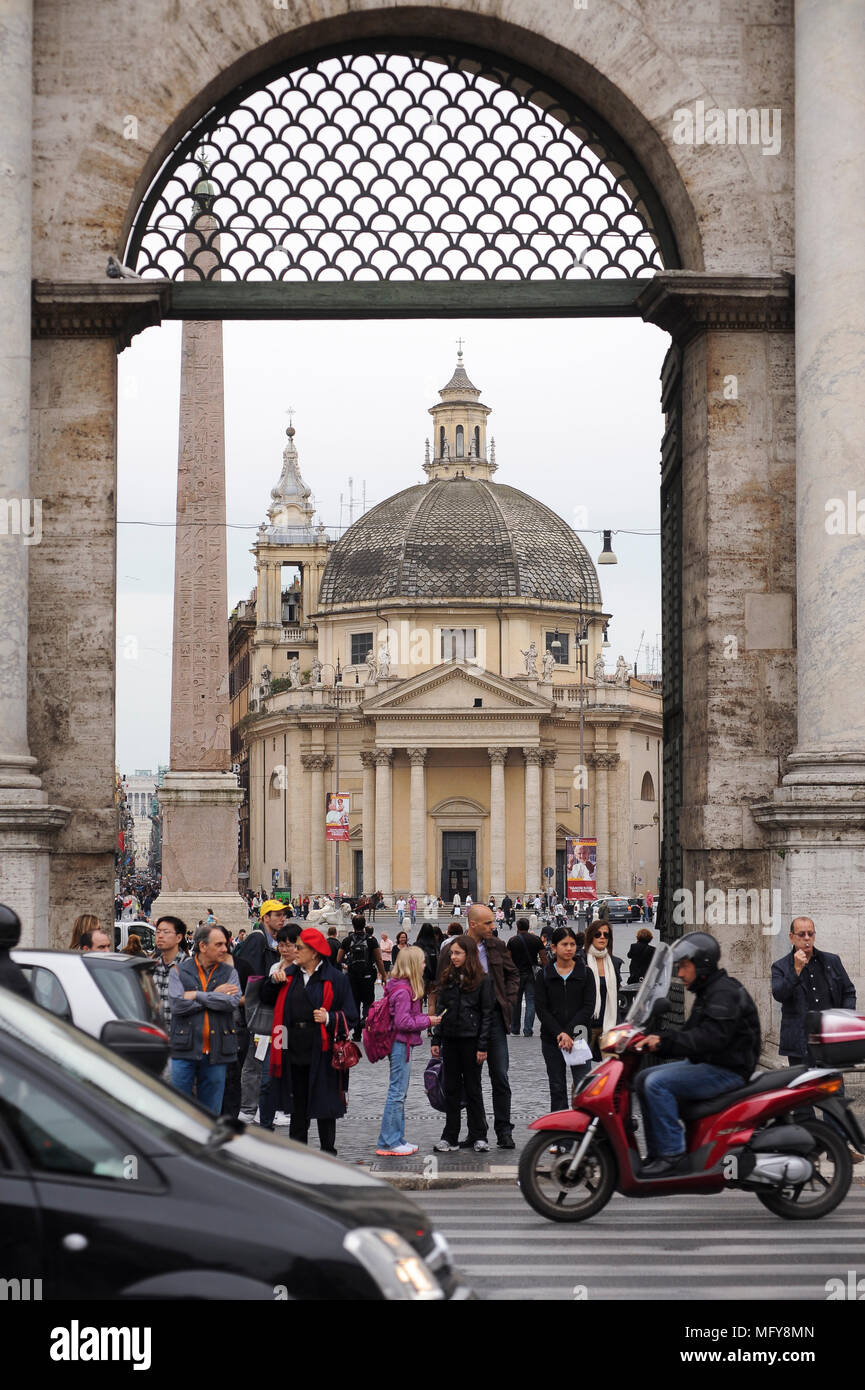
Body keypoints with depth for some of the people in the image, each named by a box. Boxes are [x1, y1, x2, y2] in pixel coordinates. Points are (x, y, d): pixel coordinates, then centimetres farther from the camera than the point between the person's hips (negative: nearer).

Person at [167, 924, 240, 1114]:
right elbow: (177, 1004, -11)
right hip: (185, 1049, -2)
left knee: (211, 1111, 7)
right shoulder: (179, 972, 5)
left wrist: (196, 995, -8)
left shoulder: (229, 973, 10)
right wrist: (215, 996, -6)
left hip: (216, 1052, 2)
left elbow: (231, 1002, -8)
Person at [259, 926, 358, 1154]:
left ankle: (327, 1151, 12)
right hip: (294, 1048, 5)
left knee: (324, 1101, 1)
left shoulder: (335, 978, -3)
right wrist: (274, 981, 3)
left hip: (321, 1050, -5)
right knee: (297, 1102, 12)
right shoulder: (290, 975, 12)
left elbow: (350, 1015, -3)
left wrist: (329, 1018, -20)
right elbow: (267, 999, 21)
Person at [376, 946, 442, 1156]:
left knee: (399, 1093, 14)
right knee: (397, 1093, -6)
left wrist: (425, 1018, 8)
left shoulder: (404, 987, 12)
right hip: (401, 1044, -11)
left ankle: (397, 1140, 21)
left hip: (402, 1044, 11)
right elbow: (403, 1022, -22)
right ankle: (388, 1143, -2)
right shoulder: (403, 991, -19)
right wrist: (427, 1021, -13)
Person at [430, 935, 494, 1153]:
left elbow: (487, 1014, -7)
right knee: (451, 1088, 7)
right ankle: (450, 1137, 10)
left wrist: (482, 1046, -12)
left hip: (471, 1040, -4)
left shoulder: (482, 980, -5)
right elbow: (440, 1010, 11)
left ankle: (478, 1136, 11)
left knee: (473, 1088, 3)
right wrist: (436, 1040, 5)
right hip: (450, 1040, 4)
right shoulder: (447, 978, 9)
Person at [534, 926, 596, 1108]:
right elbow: (541, 1009, -2)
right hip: (551, 1039, 1)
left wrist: (568, 1032, -14)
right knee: (557, 1088, 6)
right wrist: (559, 1034, -15)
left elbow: (588, 1007, -4)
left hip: (578, 1038, -1)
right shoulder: (544, 975, 4)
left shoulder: (585, 973, 2)